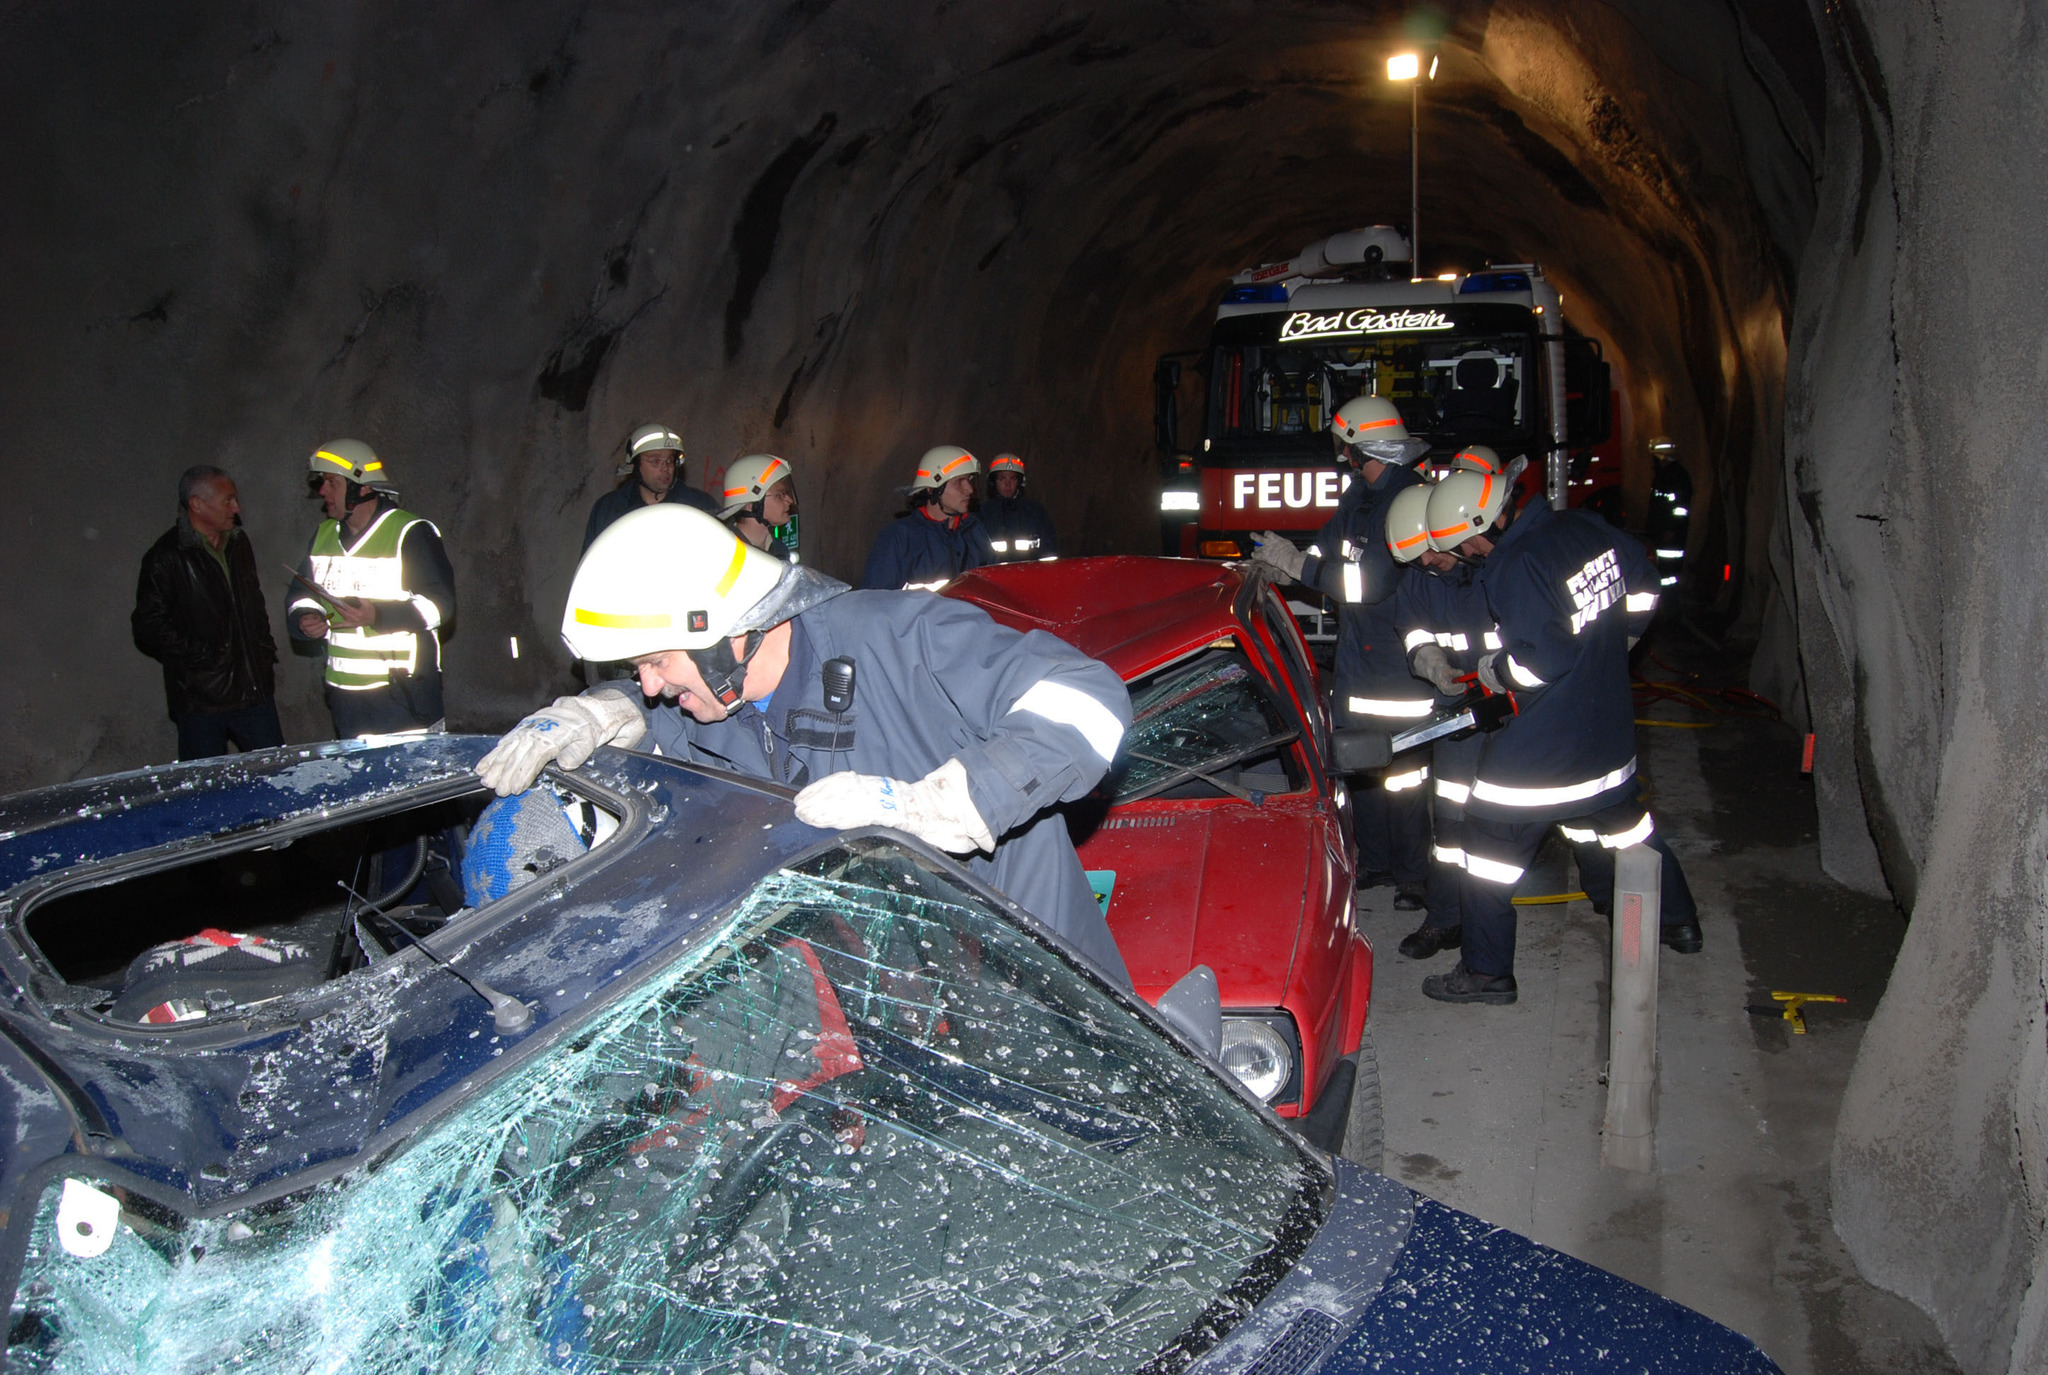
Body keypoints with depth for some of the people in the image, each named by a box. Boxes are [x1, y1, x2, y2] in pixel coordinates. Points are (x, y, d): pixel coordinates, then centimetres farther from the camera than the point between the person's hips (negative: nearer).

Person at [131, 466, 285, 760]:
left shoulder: (238, 543, 12)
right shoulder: (166, 558, -9)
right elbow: (148, 627, -10)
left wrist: (267, 654, 16)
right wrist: (202, 656, -13)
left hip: (254, 689, 6)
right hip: (200, 699, -6)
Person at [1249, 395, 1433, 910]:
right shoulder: (1361, 493, 10)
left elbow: (1371, 580, -25)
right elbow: (1330, 548, 21)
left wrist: (1297, 564, -19)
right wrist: (1281, 560, 5)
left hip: (1400, 668, -9)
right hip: (1357, 656, 9)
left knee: (1403, 773, -1)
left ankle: (1411, 874, 13)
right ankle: (1374, 862, 28)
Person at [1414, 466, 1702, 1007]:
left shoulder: (1514, 567, -24)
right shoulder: (1586, 528, 1)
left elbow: (1545, 658, -27)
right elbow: (1643, 587, 15)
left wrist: (1495, 668, -10)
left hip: (1542, 747, -8)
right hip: (1610, 726, 8)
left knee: (1493, 836, 3)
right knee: (1624, 820, 27)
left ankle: (1487, 971, 10)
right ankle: (1679, 921, 42)